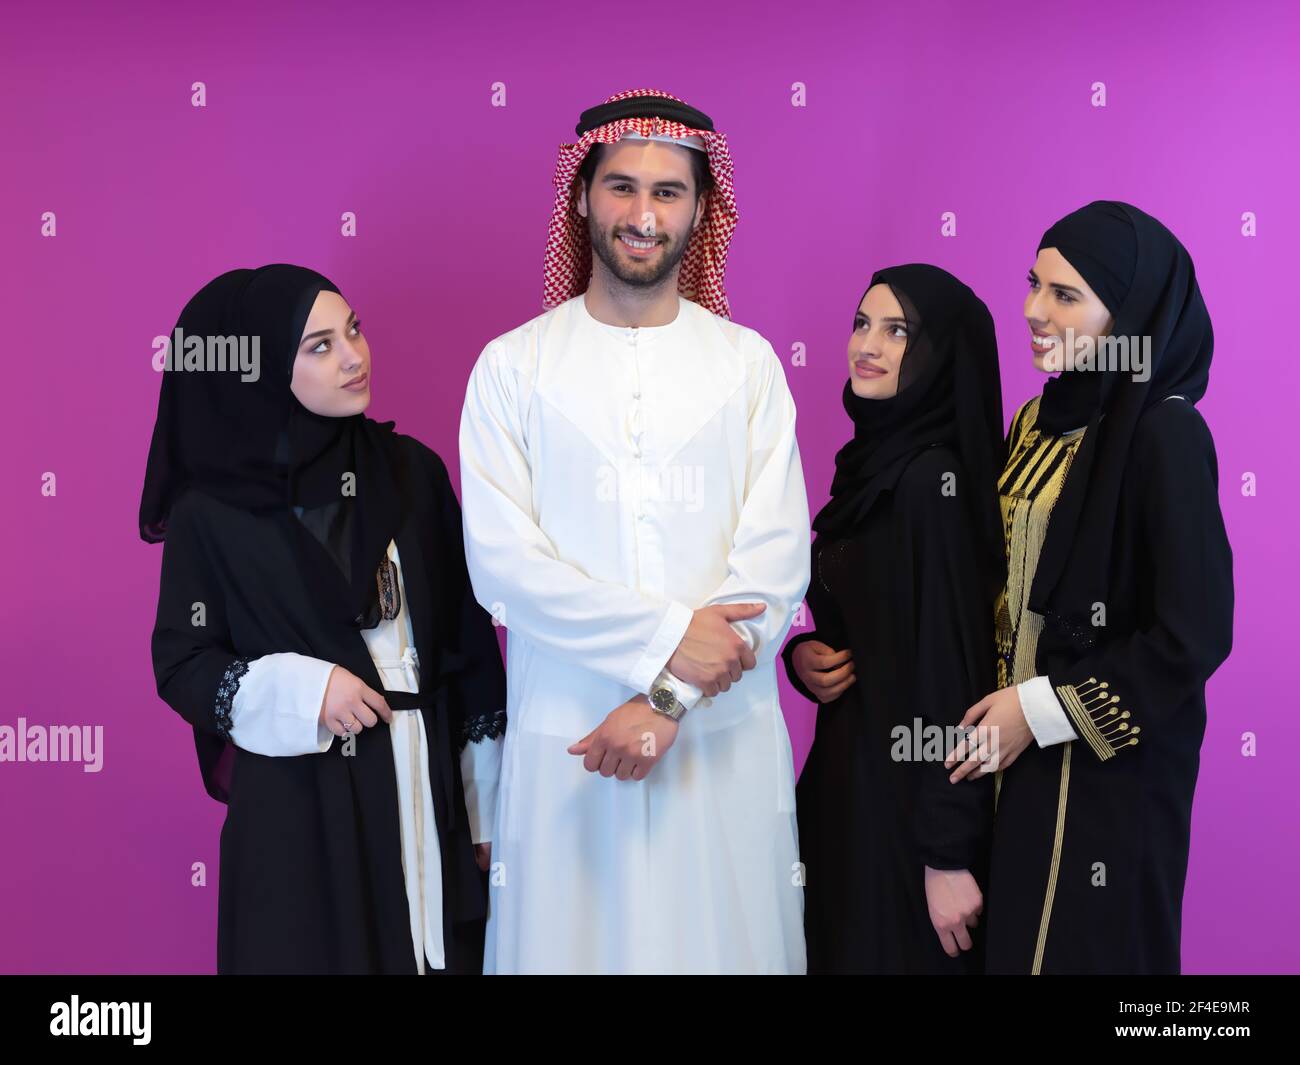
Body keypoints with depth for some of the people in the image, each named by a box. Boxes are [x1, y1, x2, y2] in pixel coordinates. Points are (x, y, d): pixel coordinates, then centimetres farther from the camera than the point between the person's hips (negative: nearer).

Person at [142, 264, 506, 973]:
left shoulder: (412, 470, 2)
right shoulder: (211, 512, -5)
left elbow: (468, 637, 4)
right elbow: (181, 662, 0)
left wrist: (487, 809, 3)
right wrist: (300, 694, -17)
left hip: (429, 790, 3)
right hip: (298, 807, -2)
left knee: (439, 953, 9)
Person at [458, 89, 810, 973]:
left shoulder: (747, 361, 4)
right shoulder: (513, 365, 2)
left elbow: (777, 561, -4)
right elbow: (501, 561, -7)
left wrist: (670, 699, -13)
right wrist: (668, 637, -14)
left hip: (723, 735, 1)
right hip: (566, 736, -1)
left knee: (727, 938, 9)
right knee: (569, 941, 8)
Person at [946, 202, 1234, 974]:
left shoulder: (1164, 434, -16)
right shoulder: (1038, 423, 6)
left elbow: (1195, 635, -18)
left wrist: (1041, 711, -14)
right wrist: (1004, 699, 4)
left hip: (1106, 764, -7)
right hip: (1022, 746, 7)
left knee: (1083, 945, 6)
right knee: (1017, 937, 15)